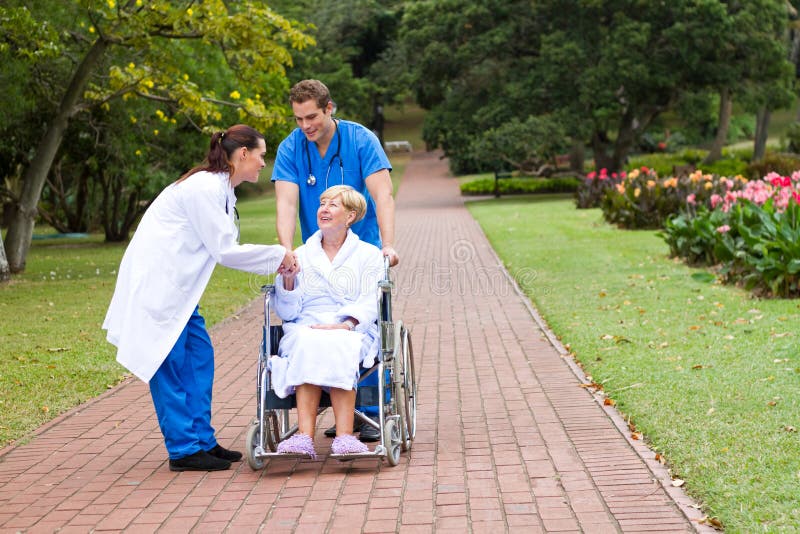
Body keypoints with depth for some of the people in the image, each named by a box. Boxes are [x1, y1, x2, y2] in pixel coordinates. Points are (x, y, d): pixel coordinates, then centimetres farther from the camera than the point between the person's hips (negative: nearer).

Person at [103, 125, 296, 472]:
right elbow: (224, 250, -18)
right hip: (154, 282, -10)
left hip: (175, 284, 10)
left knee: (199, 355, 9)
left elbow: (223, 248, 15)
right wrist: (277, 255, -8)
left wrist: (275, 262, 6)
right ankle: (184, 450, 1)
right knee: (171, 363, -5)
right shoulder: (205, 188, -19)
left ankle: (202, 440, 15)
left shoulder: (220, 189, 13)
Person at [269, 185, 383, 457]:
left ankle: (344, 437, -45)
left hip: (352, 333, -1)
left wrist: (346, 325, -19)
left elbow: (369, 304, 0)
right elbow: (287, 313, 11)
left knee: (337, 347, -36)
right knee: (309, 345, -35)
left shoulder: (368, 254, 16)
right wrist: (288, 279, -6)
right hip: (304, 330, 1)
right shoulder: (301, 255, 20)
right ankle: (304, 437, -47)